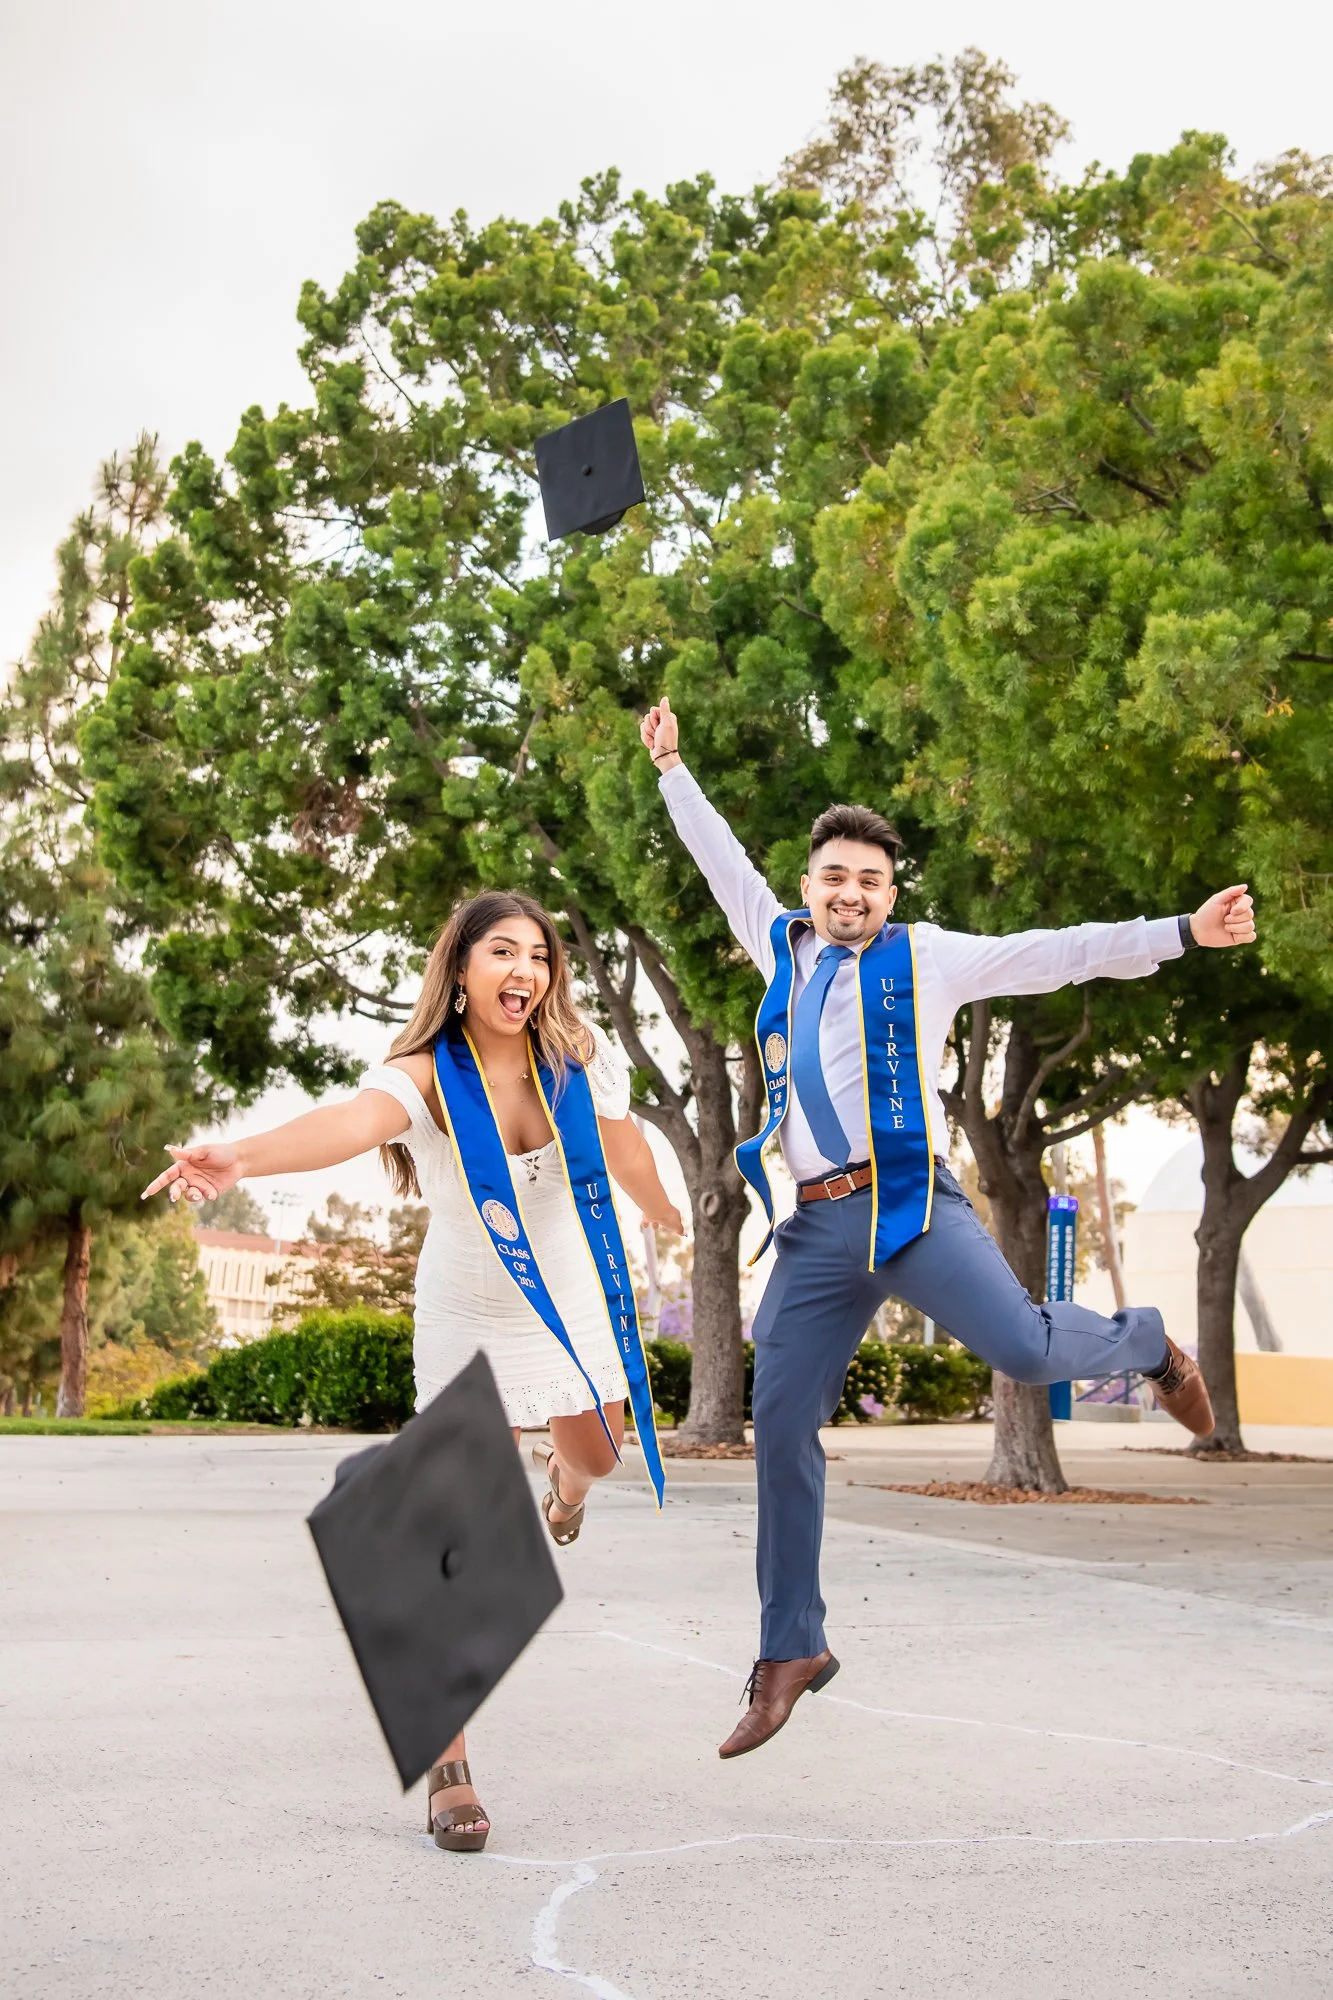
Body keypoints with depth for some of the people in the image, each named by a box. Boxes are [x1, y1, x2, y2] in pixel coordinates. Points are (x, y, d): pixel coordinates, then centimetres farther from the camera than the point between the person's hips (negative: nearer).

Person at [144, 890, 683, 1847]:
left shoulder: (578, 1056, -18)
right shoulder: (425, 1077, -29)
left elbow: (623, 1146, 4)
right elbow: (351, 1120, -52)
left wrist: (665, 1215, 23)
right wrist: (244, 1155, -74)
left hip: (568, 1301, 4)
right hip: (468, 1320, -4)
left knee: (598, 1452, 28)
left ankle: (564, 1472, 69)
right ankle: (450, 1766, 3)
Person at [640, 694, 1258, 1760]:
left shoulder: (925, 957, 7)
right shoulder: (784, 950, 19)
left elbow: (1057, 953, 2)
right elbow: (724, 861, 32)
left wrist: (1184, 930, -4)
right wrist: (672, 769, 39)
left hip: (907, 1205, -4)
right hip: (814, 1231, 4)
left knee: (1024, 1347, -25)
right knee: (781, 1429, 2)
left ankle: (1149, 1344, 11)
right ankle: (791, 1651, 15)